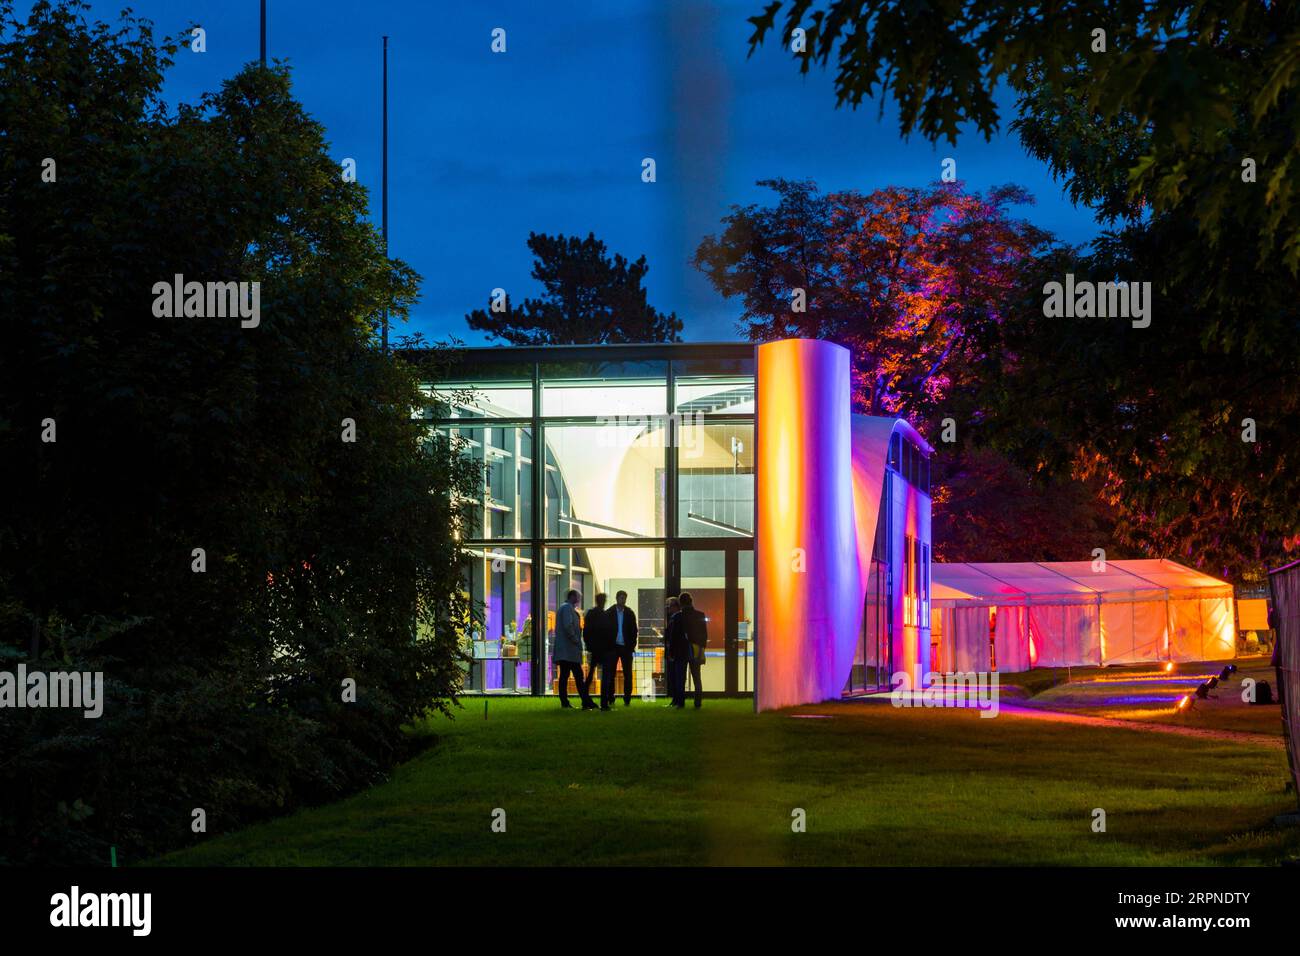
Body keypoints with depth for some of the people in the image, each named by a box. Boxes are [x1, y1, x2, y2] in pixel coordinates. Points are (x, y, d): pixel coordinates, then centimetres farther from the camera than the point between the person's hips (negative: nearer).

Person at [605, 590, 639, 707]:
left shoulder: (630, 613, 5)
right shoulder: (609, 613, 2)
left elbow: (634, 631, 5)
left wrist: (632, 647, -4)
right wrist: (607, 646, -7)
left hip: (626, 647, 1)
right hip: (613, 647, -1)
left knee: (627, 674, 1)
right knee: (610, 674, 0)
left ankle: (627, 700, 5)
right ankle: (610, 699, 6)